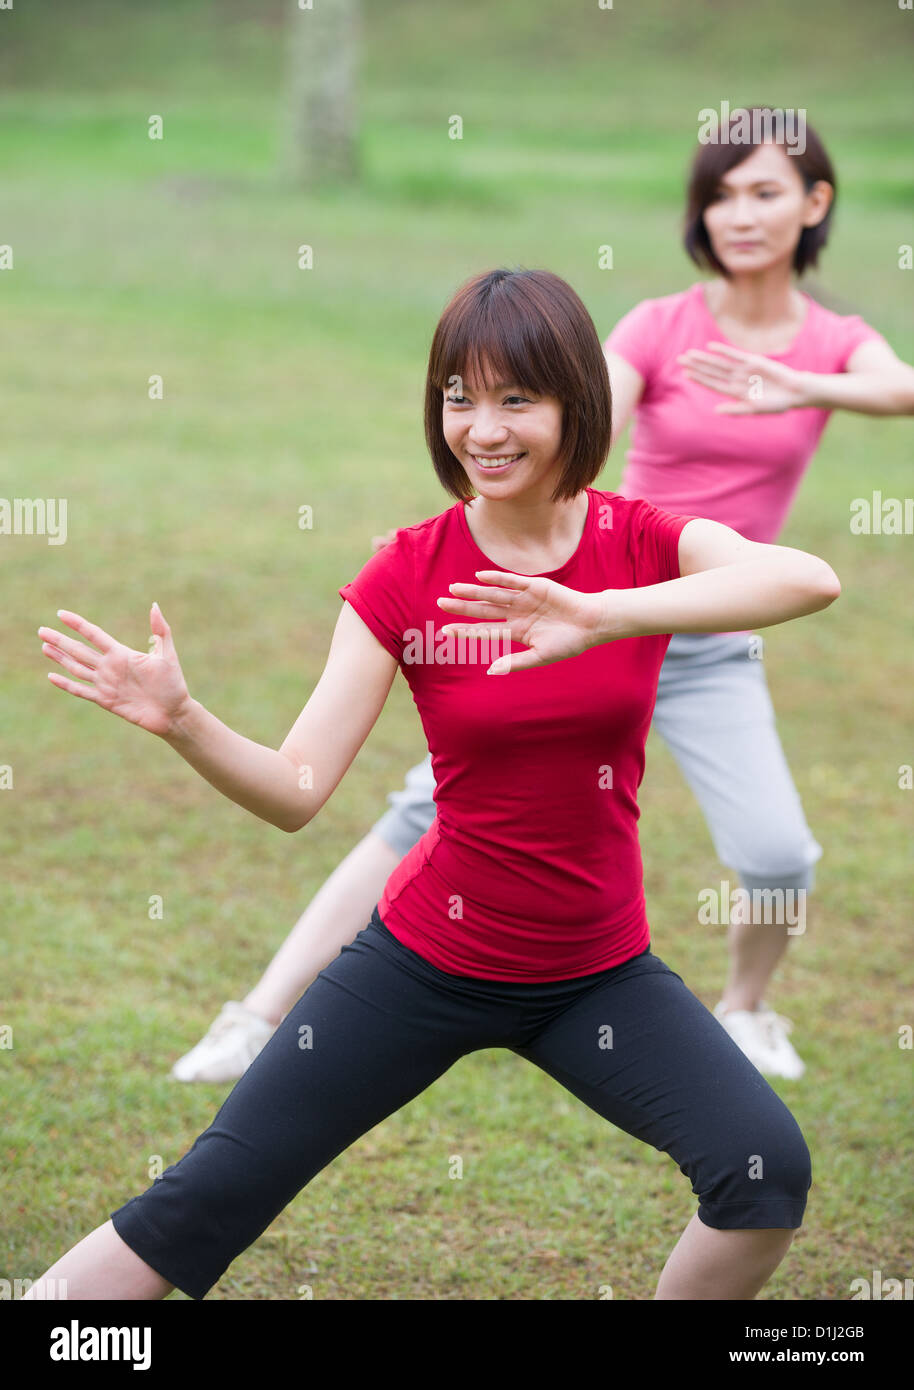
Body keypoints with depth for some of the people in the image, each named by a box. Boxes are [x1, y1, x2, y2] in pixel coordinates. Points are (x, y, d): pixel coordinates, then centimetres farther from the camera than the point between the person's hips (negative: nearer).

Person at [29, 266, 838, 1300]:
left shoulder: (644, 544, -9)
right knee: (204, 1202, -3)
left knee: (766, 1169, -19)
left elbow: (813, 579, -31)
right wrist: (181, 721, -32)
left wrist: (604, 615, -44)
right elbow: (296, 790, -13)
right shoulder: (406, 576, -8)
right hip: (428, 957, 0)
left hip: (597, 969, 1)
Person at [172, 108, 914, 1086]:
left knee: (777, 856, -19)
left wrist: (805, 389, -40)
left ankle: (744, 1011, 13)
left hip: (711, 650, 1)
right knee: (436, 808, -10)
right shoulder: (658, 327, -2)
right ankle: (262, 1018, -5)